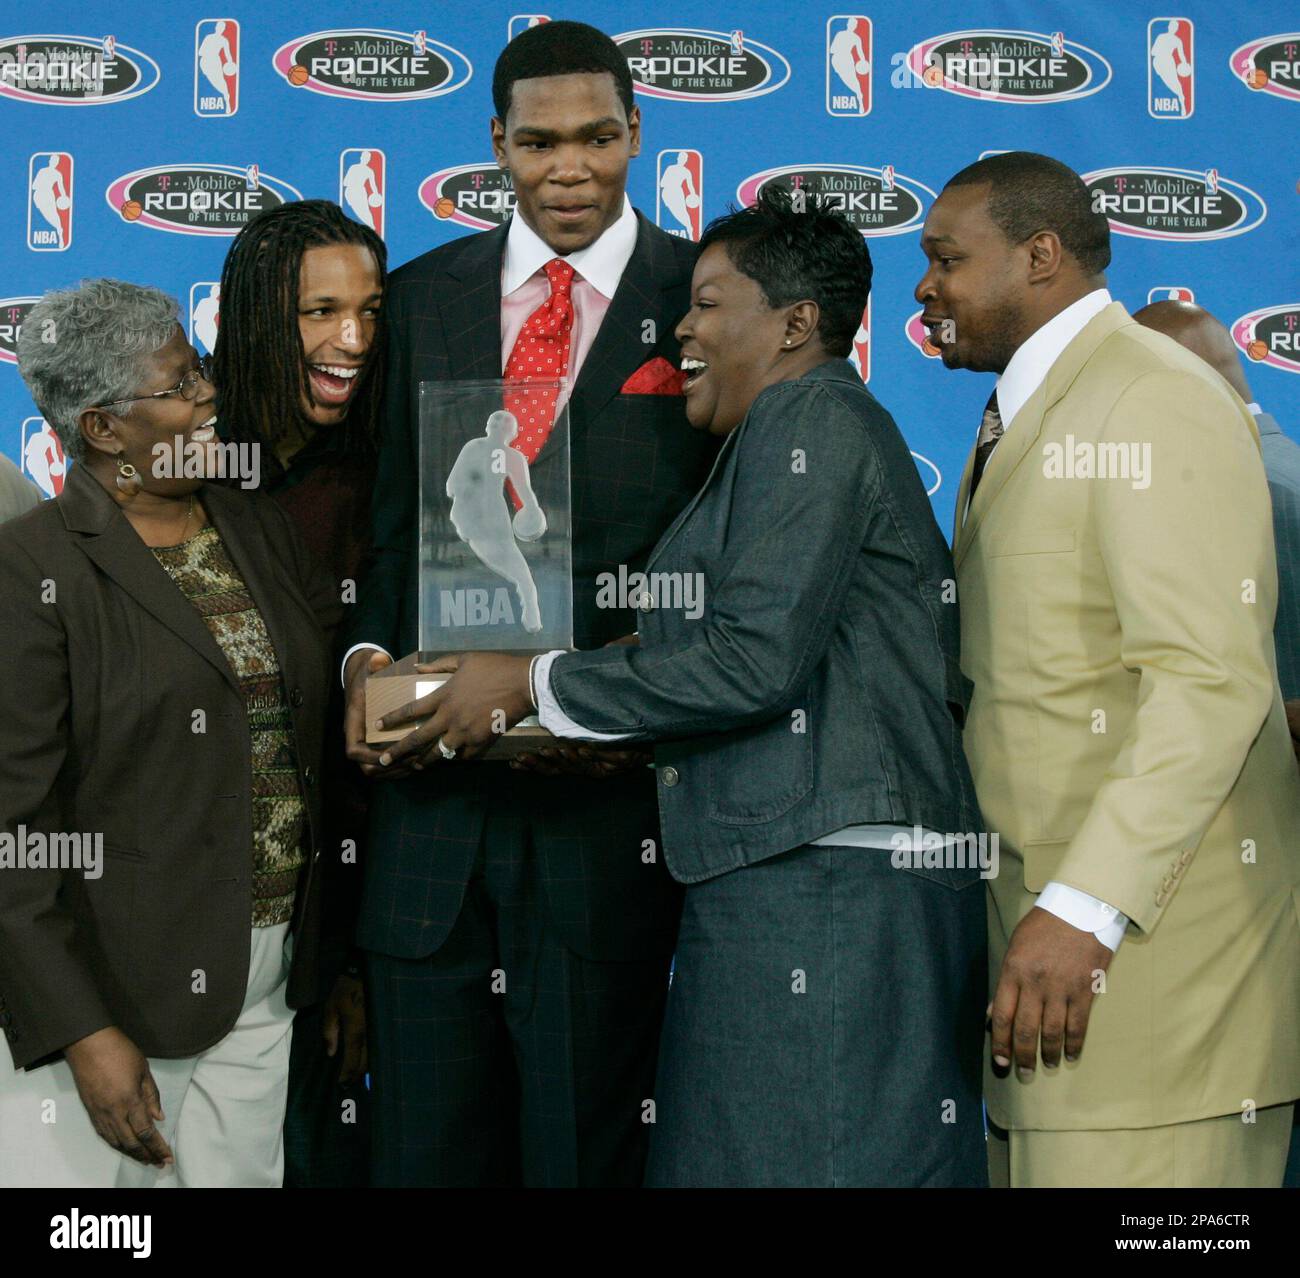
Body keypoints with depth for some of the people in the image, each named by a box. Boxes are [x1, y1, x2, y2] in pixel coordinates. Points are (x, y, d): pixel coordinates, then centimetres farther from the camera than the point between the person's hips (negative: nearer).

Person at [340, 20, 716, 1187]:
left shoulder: (705, 298, 1)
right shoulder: (423, 299, 11)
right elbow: (386, 520, 12)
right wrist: (367, 655, -6)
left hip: (608, 785, -3)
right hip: (435, 787, 3)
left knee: (587, 1140, 10)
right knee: (425, 1141, 12)